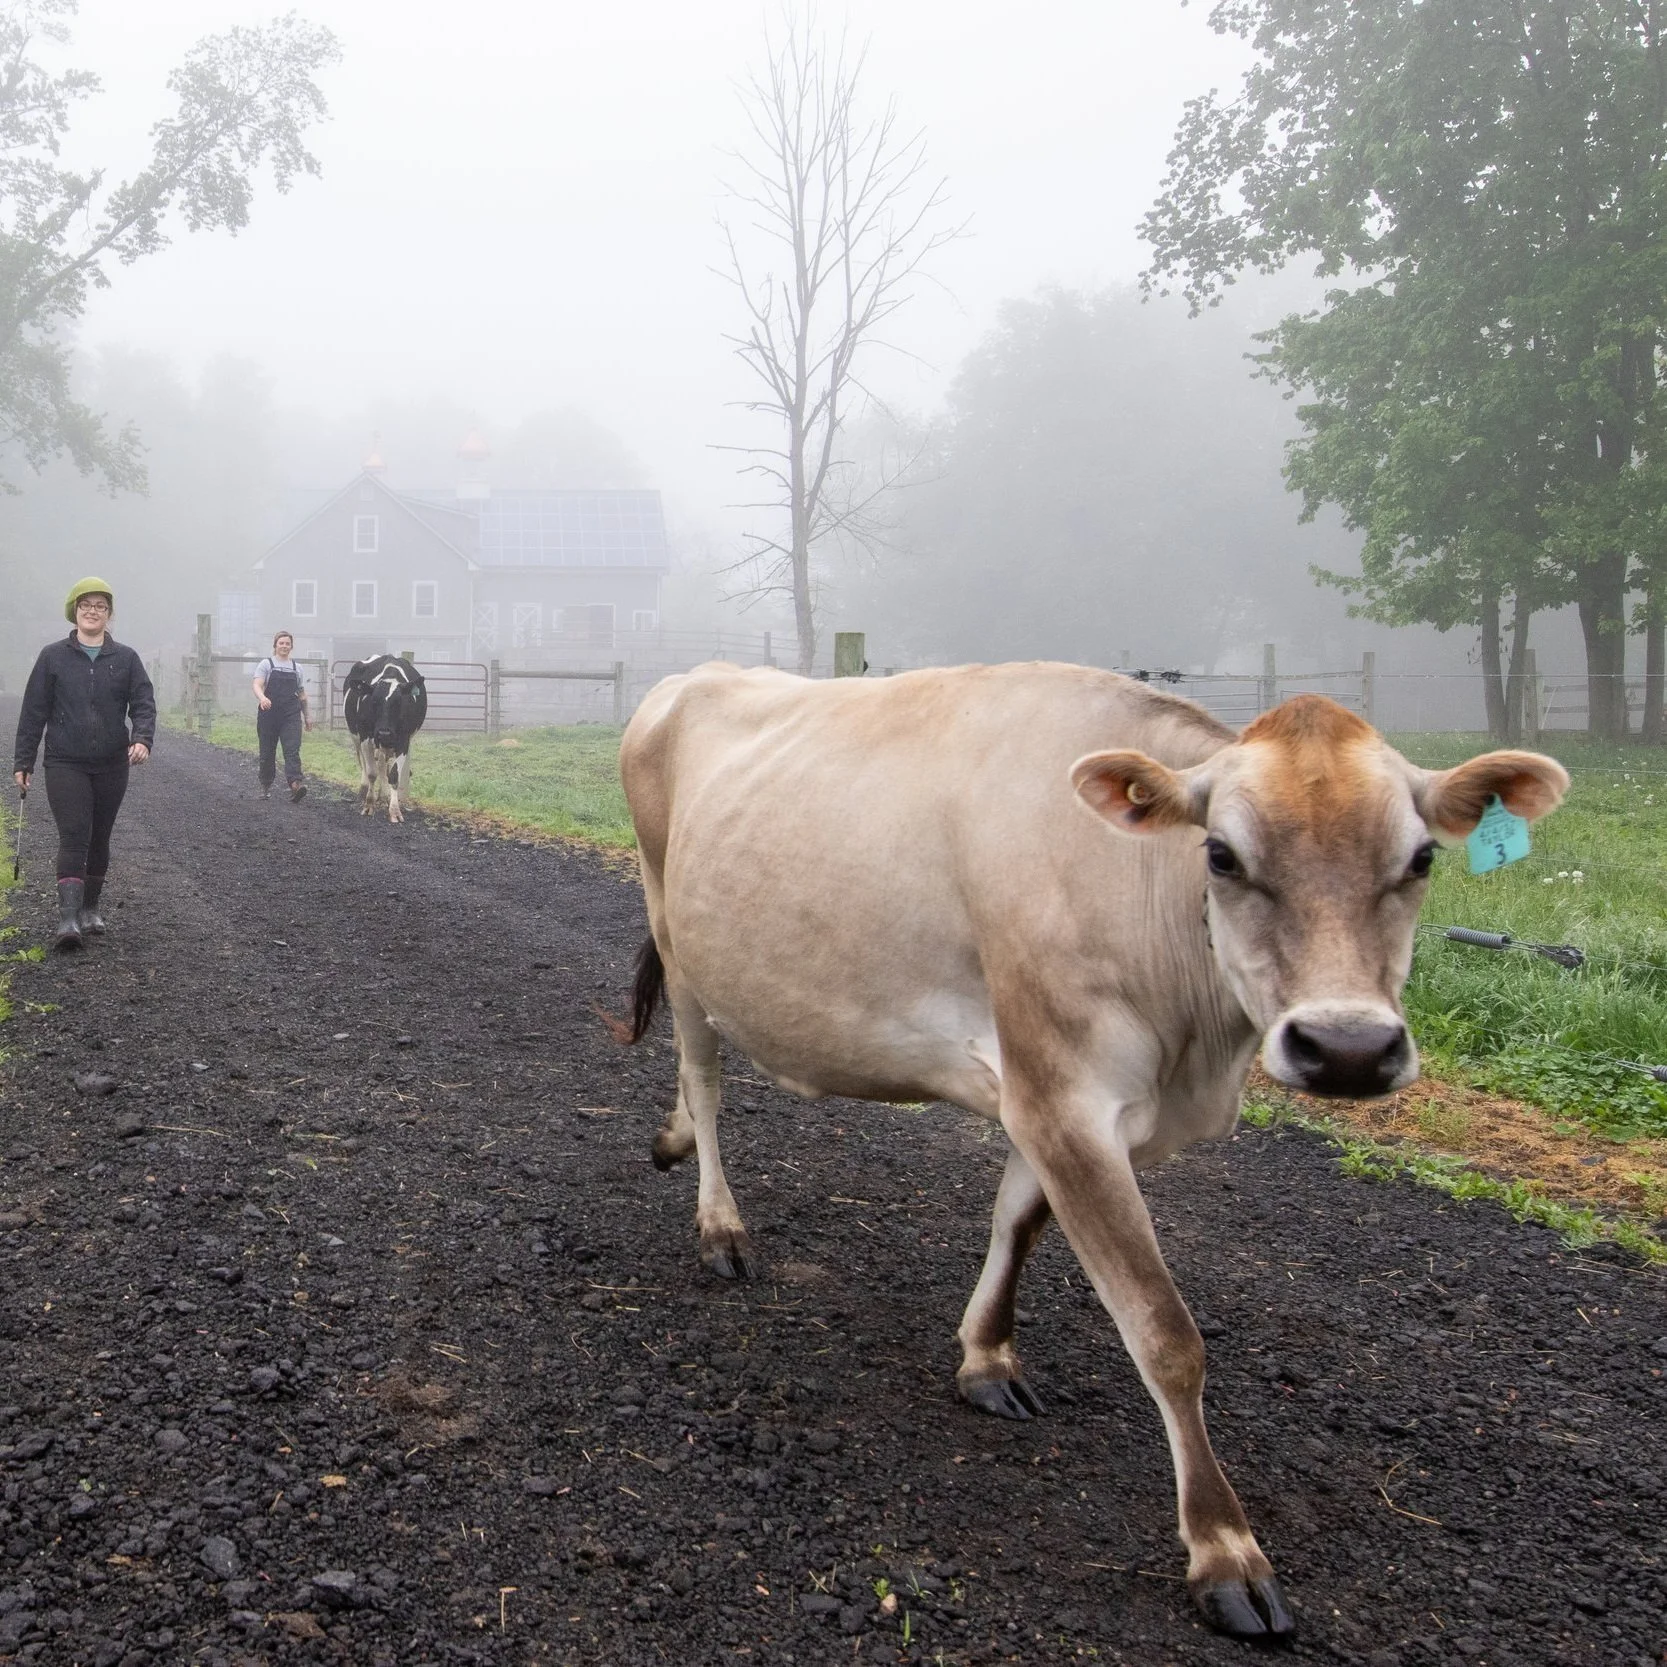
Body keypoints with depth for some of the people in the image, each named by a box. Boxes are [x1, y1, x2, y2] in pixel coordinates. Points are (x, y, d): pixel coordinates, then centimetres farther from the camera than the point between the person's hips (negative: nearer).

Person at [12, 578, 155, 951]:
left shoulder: (125, 658, 4)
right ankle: (68, 918, -21)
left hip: (112, 766, 2)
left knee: (99, 838, 11)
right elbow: (33, 712, 4)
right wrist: (22, 762, 2)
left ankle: (89, 907, 26)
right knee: (73, 837, -14)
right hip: (65, 764, -2)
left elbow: (144, 705, -1)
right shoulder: (53, 657, 2)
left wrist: (142, 739, -21)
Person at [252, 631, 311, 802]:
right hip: (269, 714, -2)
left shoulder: (296, 668, 14)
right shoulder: (266, 664, 3)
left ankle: (295, 784, -26)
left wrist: (307, 715, 22)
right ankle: (265, 786, 21)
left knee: (292, 750, -13)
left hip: (291, 714, 2)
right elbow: (257, 685, -11)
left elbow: (301, 693, 22)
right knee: (267, 751, 6)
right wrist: (262, 697, -32)